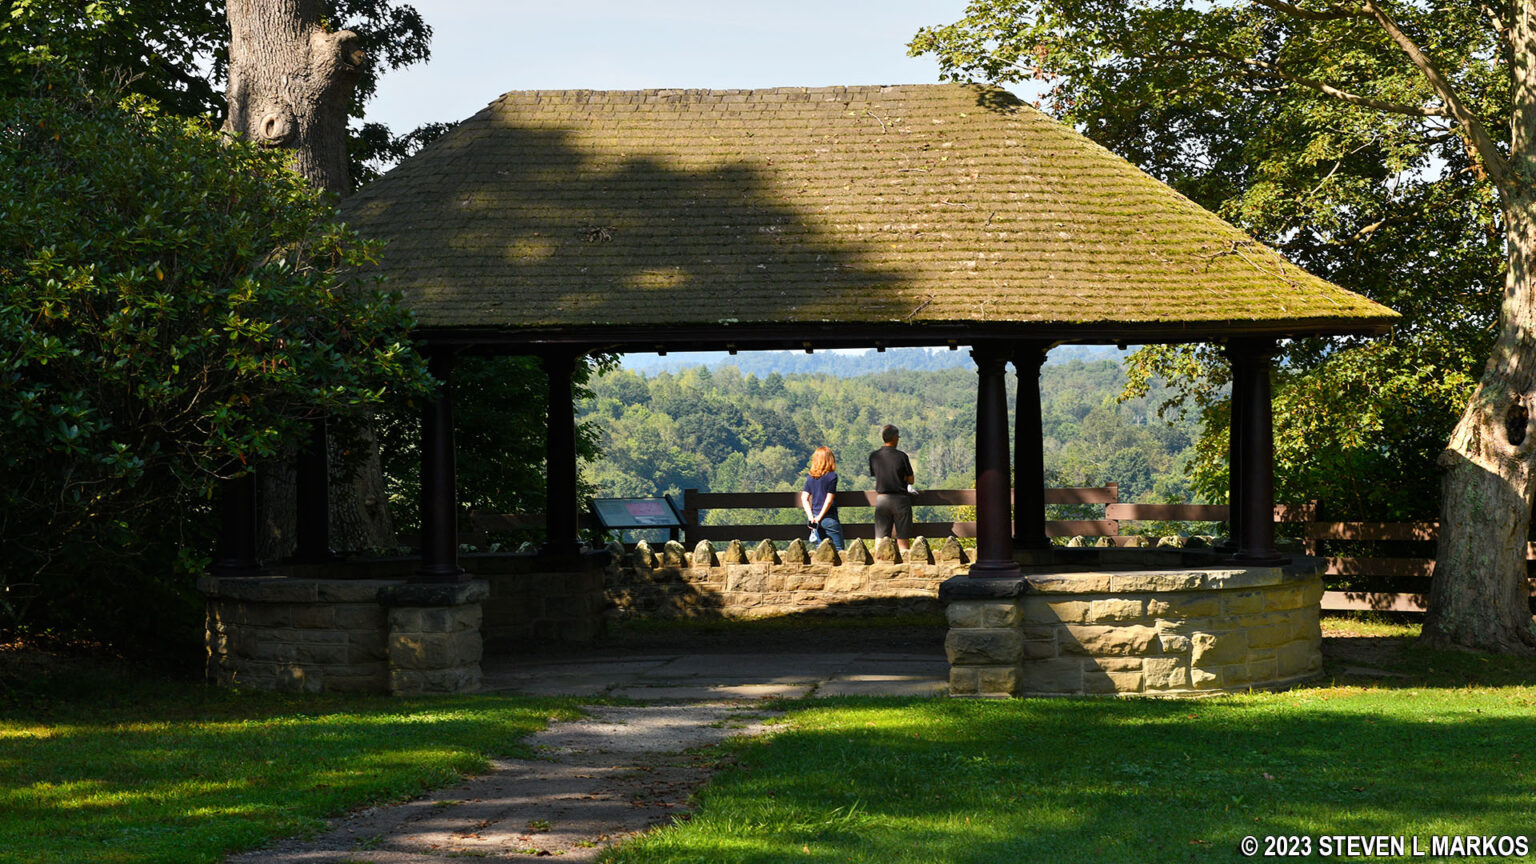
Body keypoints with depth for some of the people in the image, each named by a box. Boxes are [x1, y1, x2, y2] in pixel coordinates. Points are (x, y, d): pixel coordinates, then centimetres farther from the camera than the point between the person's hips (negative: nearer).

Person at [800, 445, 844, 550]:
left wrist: (811, 517, -2)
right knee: (838, 550, -1)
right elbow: (829, 500, -13)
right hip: (829, 518, -5)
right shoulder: (832, 476, -10)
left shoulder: (811, 477, 6)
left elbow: (804, 499, 2)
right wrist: (820, 517, -6)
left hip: (815, 518, 6)